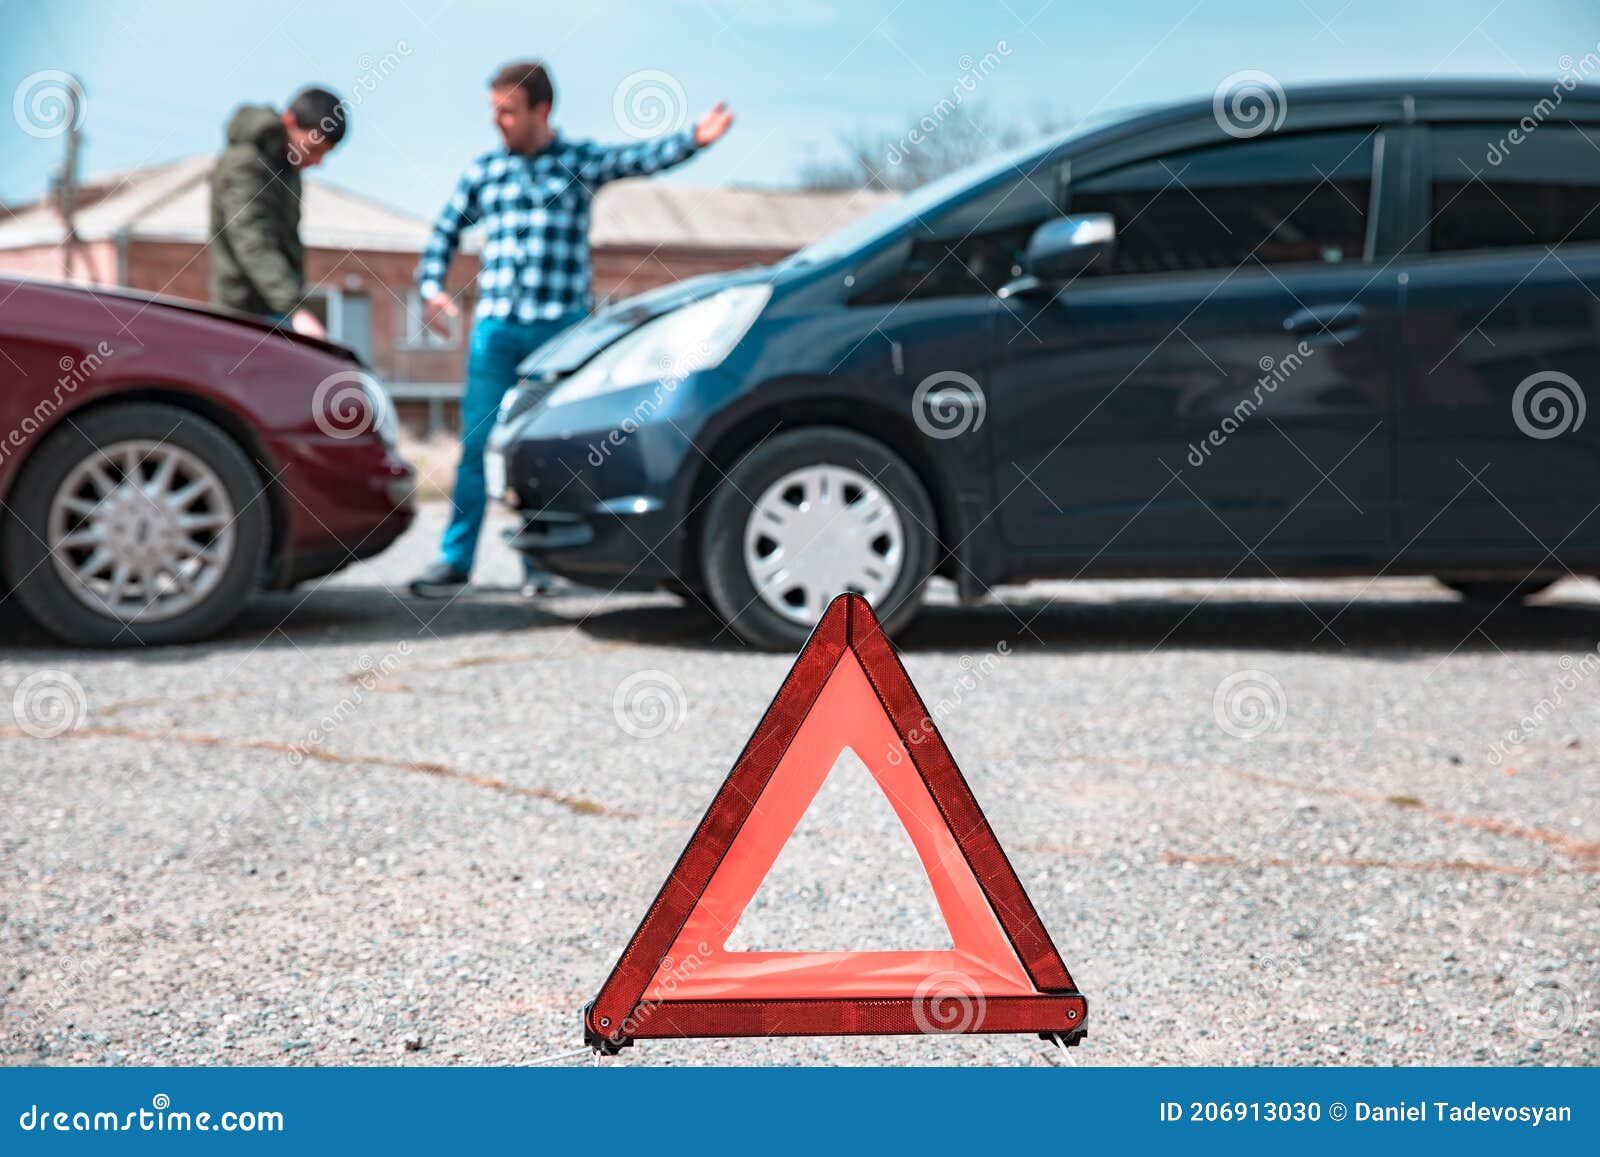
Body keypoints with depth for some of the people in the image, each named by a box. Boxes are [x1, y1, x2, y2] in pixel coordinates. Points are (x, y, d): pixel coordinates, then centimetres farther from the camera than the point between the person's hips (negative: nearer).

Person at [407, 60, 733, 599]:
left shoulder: (580, 161, 5)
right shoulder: (483, 171, 12)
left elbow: (642, 158, -7)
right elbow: (445, 231, 19)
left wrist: (694, 137, -24)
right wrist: (431, 286, 3)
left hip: (561, 324, -1)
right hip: (496, 325, 2)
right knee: (478, 443, -3)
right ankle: (455, 559, 3)